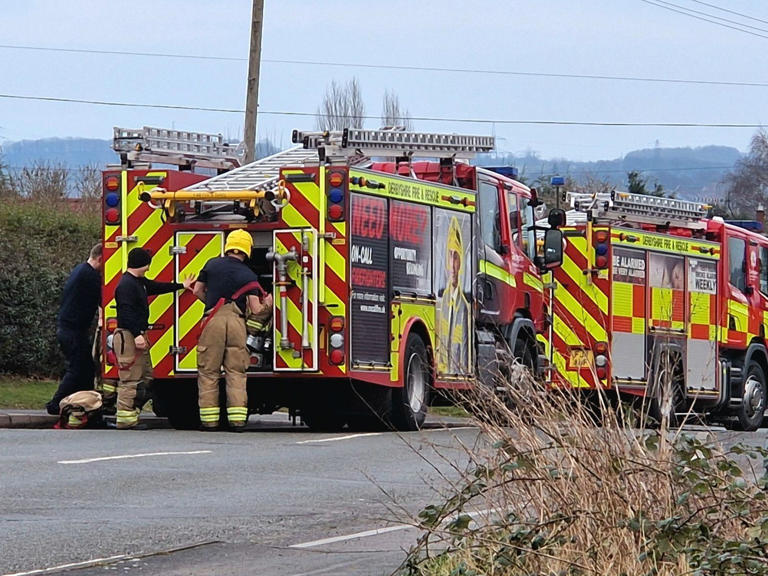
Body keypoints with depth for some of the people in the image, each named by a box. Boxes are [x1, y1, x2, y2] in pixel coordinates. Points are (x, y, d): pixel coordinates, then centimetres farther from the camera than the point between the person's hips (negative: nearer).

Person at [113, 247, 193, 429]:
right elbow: (126, 312, -23)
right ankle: (125, 418, -12)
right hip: (128, 337, -11)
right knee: (130, 380, -12)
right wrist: (137, 335, -28)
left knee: (146, 378, 12)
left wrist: (181, 286, 44)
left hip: (138, 335, 11)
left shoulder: (140, 282, 18)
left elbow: (157, 287, 36)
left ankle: (133, 414, 13)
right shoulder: (126, 284, -15)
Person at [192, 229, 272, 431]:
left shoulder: (212, 264, 8)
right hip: (236, 322, 0)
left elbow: (197, 290, 15)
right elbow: (256, 309, 0)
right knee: (236, 372, 4)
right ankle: (237, 419, -4)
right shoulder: (248, 275, 4)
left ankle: (209, 420, 2)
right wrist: (266, 304, 22)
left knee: (208, 371, 5)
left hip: (213, 320, 0)